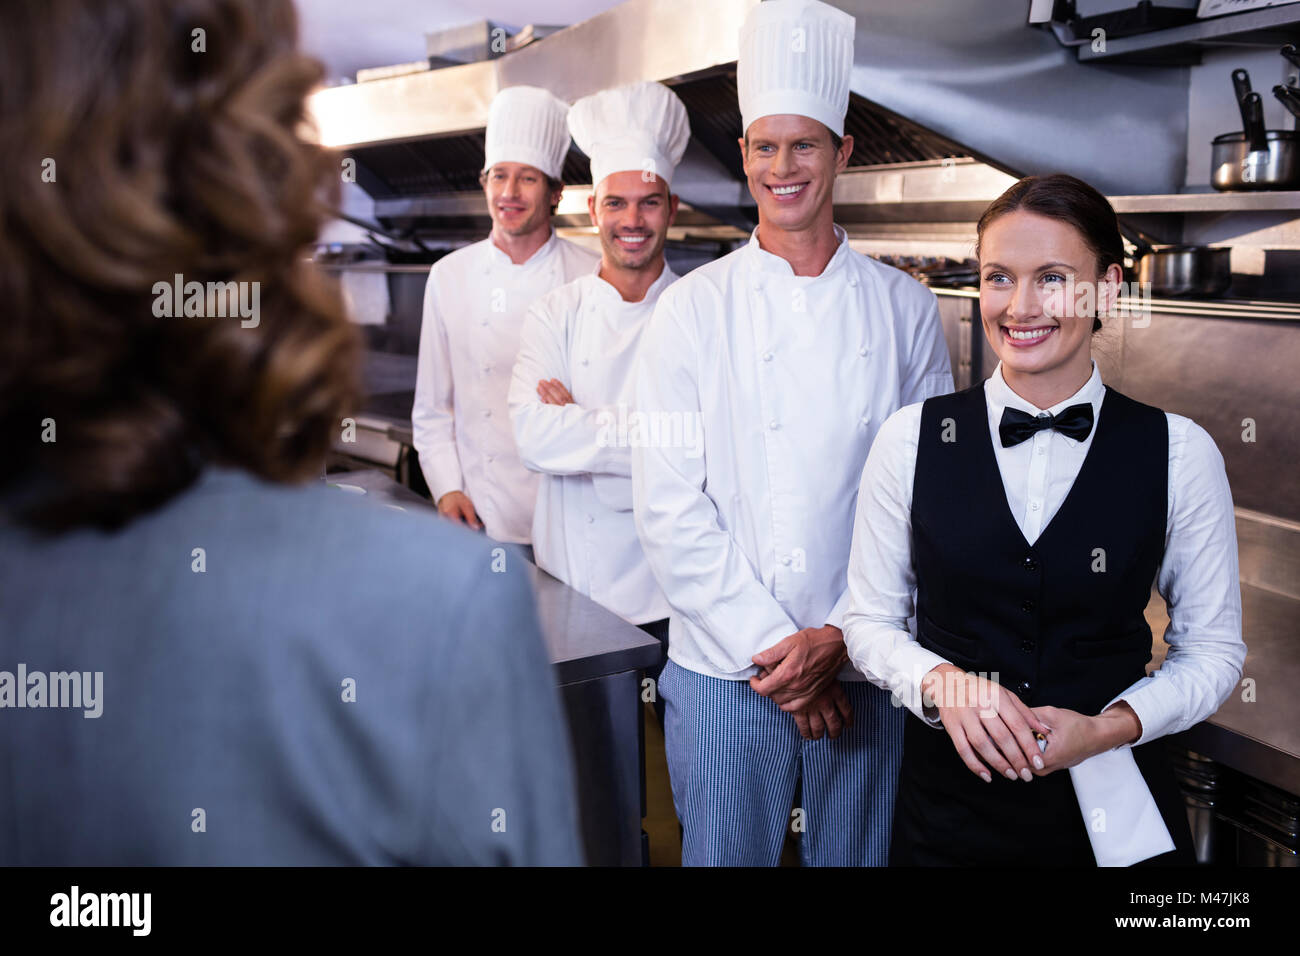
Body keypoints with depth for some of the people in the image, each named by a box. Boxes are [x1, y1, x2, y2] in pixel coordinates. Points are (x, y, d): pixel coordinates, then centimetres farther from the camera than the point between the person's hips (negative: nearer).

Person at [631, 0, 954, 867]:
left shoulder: (905, 309, 3)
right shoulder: (693, 309, -1)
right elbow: (669, 505, -5)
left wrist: (836, 637, -8)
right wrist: (767, 643, -9)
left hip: (864, 669, 1)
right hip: (722, 666, -1)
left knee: (855, 854, 14)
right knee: (722, 854, 9)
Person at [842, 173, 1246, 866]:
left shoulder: (1180, 454, -7)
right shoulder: (911, 438, -6)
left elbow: (1211, 648, 1)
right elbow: (872, 620, 0)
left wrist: (1111, 725, -14)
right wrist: (942, 684, -18)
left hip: (1112, 808, 0)